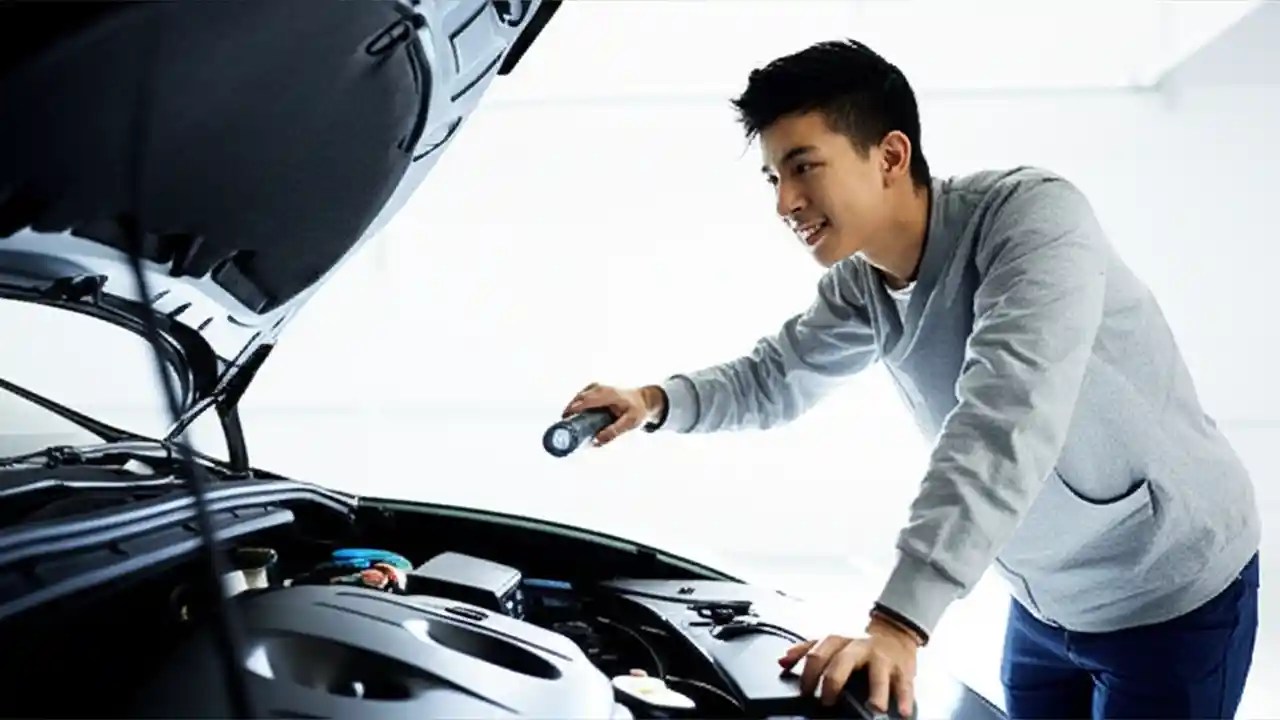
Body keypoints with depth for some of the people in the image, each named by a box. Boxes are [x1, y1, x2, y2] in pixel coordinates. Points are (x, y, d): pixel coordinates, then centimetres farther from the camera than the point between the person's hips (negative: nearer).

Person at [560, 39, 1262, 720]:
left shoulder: (1032, 214, -29)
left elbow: (1004, 423, -41)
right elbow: (775, 375, 9)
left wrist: (899, 621, -49)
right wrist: (657, 402, -12)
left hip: (1170, 592, -6)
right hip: (1046, 597, 7)